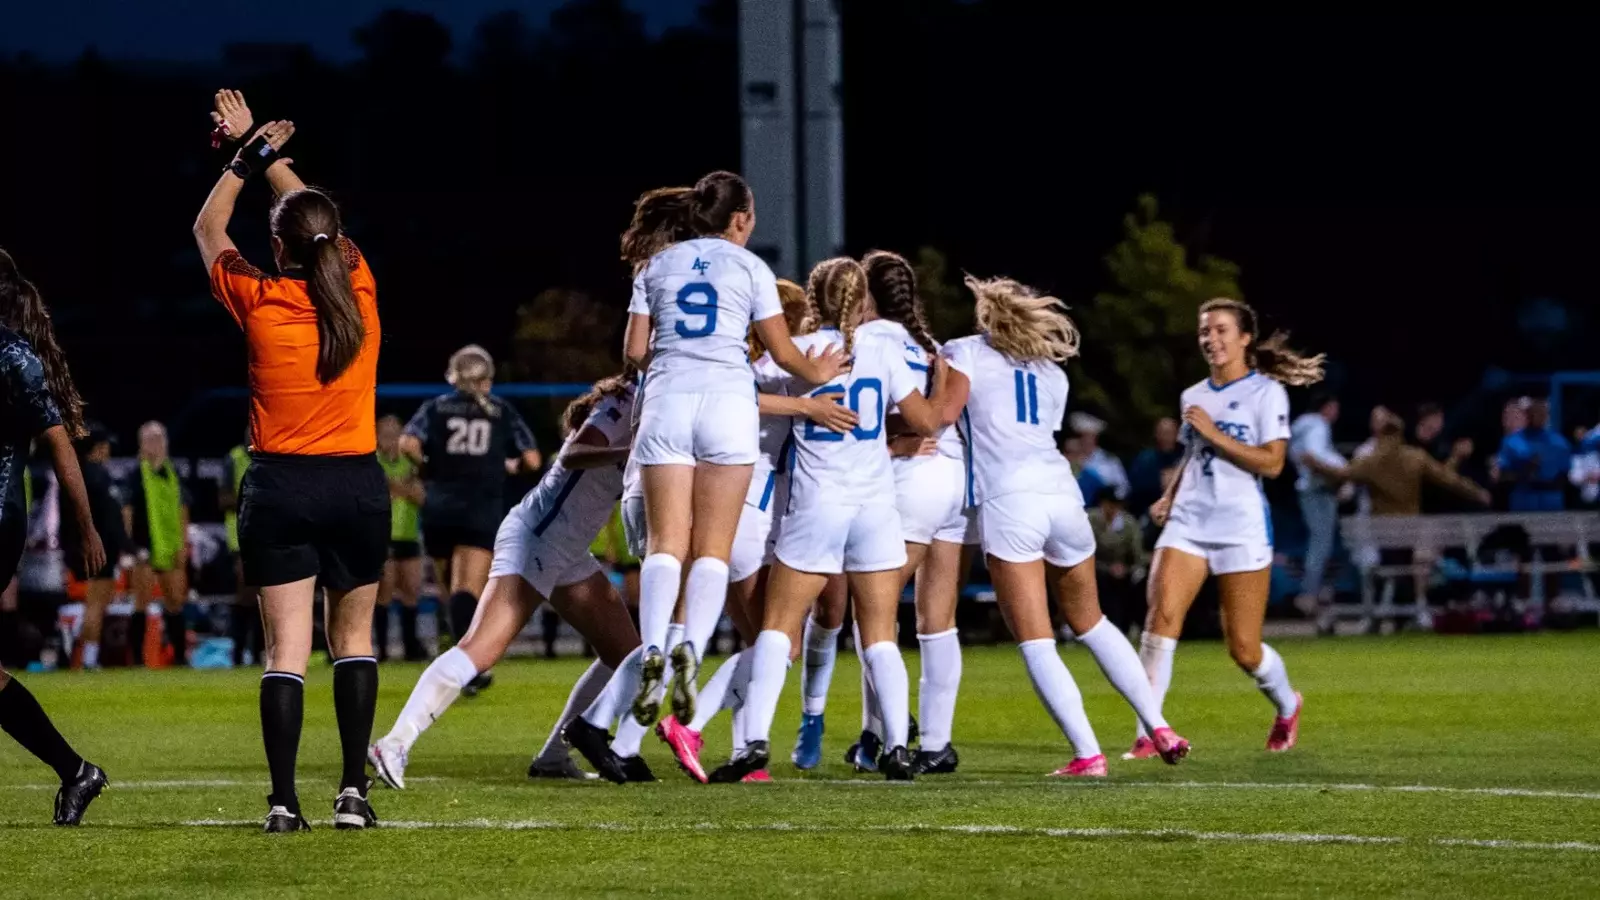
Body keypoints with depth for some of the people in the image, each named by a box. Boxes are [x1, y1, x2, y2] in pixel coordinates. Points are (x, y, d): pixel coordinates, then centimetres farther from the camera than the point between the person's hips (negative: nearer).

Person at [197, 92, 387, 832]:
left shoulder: (259, 303, -8)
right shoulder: (358, 289, -2)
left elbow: (208, 230, 11)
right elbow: (315, 215, 17)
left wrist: (246, 158, 17)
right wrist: (265, 155, 25)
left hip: (280, 486, -2)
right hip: (359, 485, 2)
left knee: (286, 646, -2)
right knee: (353, 637, 12)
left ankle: (283, 801, -8)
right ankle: (353, 791, 5)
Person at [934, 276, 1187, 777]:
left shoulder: (962, 354, 9)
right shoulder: (1051, 372, 25)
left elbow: (943, 412, -6)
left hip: (1007, 503, -5)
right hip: (1061, 494, 5)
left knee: (1036, 643, -3)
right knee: (1091, 624, 23)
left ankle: (1087, 755, -11)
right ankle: (1159, 729, 19)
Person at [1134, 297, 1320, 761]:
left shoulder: (1266, 393, -3)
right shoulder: (1193, 396, 15)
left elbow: (1271, 462, -12)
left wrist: (1213, 433, -16)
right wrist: (1169, 497, 11)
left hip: (1242, 527, -4)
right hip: (1188, 523, 5)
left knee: (1244, 649, 0)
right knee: (1162, 616, -19)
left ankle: (1287, 706, 33)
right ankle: (1147, 732, -20)